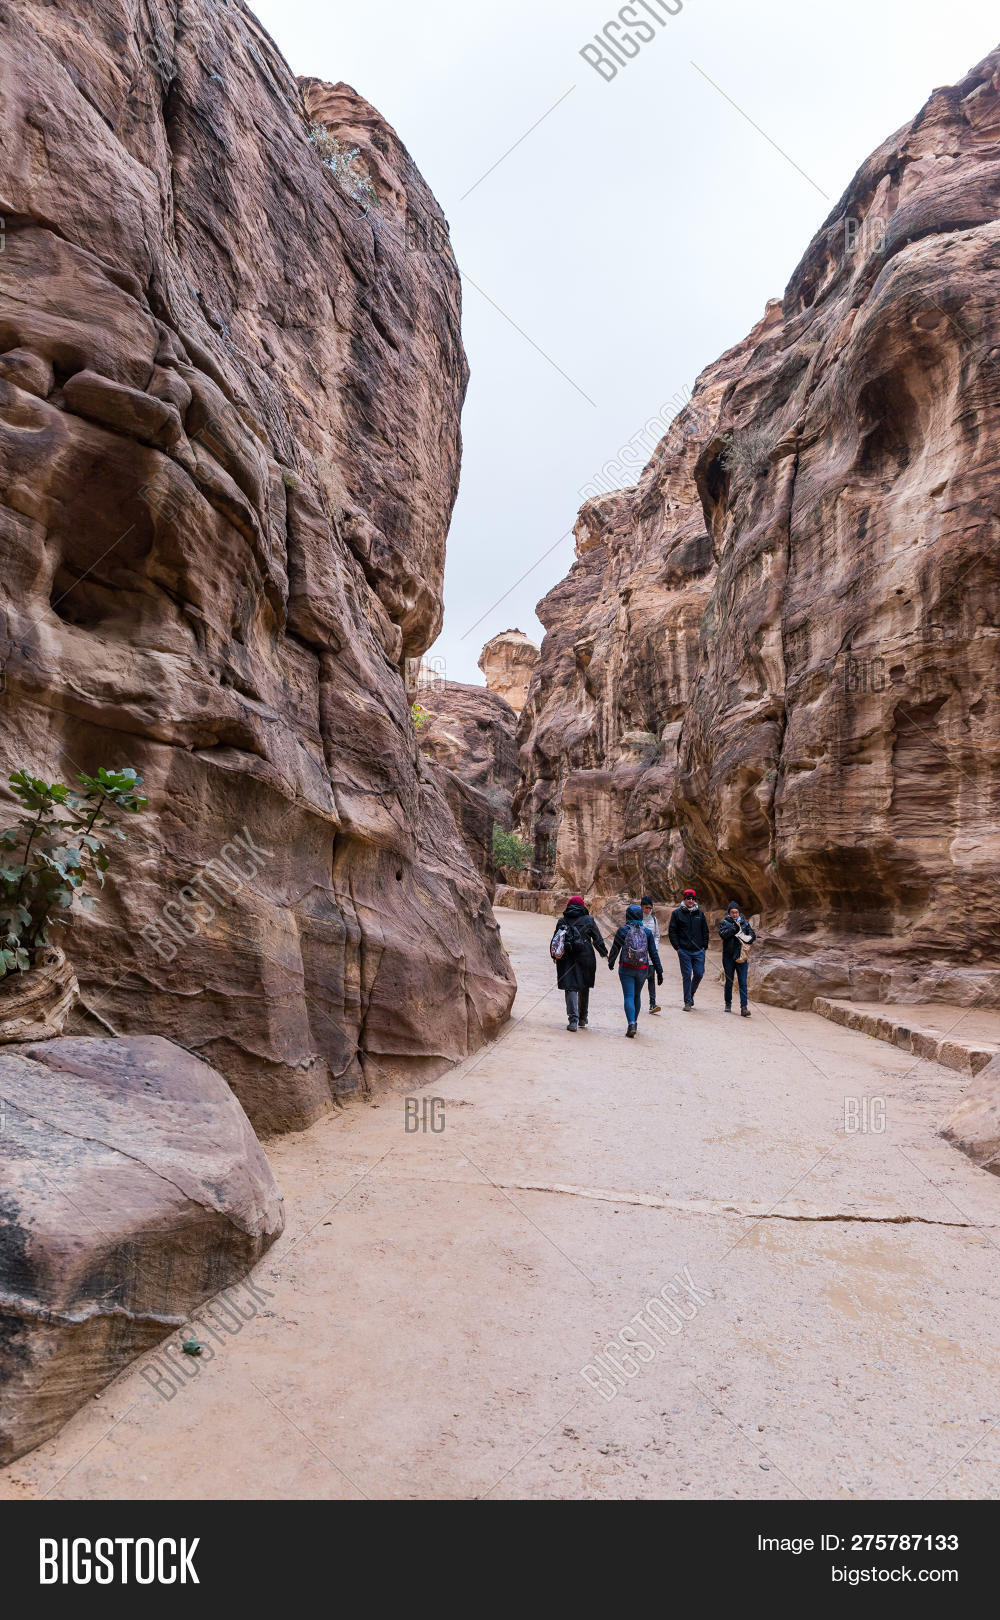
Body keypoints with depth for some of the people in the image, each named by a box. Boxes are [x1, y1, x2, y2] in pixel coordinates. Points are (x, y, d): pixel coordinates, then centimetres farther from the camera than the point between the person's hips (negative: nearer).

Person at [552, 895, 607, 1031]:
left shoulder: (562, 921, 5)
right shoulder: (588, 920, 0)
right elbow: (598, 939, 3)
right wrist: (604, 953, 16)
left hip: (567, 959, 0)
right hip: (585, 959, 0)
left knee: (571, 988, 0)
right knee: (584, 989, 15)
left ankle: (573, 1020, -12)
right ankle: (582, 1019, 24)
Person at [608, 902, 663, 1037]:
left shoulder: (623, 930, -6)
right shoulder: (647, 932, 1)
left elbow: (615, 949, 3)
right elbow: (654, 953, 1)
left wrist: (611, 962, 22)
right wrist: (659, 971, 5)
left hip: (626, 969, -3)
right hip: (642, 969, 3)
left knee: (629, 997, -3)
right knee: (637, 995, 20)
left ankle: (631, 1025, -19)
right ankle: (634, 1022, 32)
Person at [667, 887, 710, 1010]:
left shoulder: (700, 913, 9)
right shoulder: (677, 913, 1)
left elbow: (705, 931, 15)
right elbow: (672, 931, 2)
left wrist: (705, 946, 8)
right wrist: (677, 947, -5)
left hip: (699, 951, 2)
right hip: (684, 951, -2)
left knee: (699, 974, 0)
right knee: (686, 976, -2)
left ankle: (691, 993, 26)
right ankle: (688, 1002, 5)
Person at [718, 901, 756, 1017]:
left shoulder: (745, 923, 10)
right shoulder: (724, 923, 3)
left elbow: (753, 935, 2)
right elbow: (722, 934, -14)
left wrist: (747, 940, -17)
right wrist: (734, 928, -18)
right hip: (728, 957, -1)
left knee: (743, 982, -6)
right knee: (729, 982, 8)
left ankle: (744, 1007, -9)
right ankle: (728, 1004, 24)